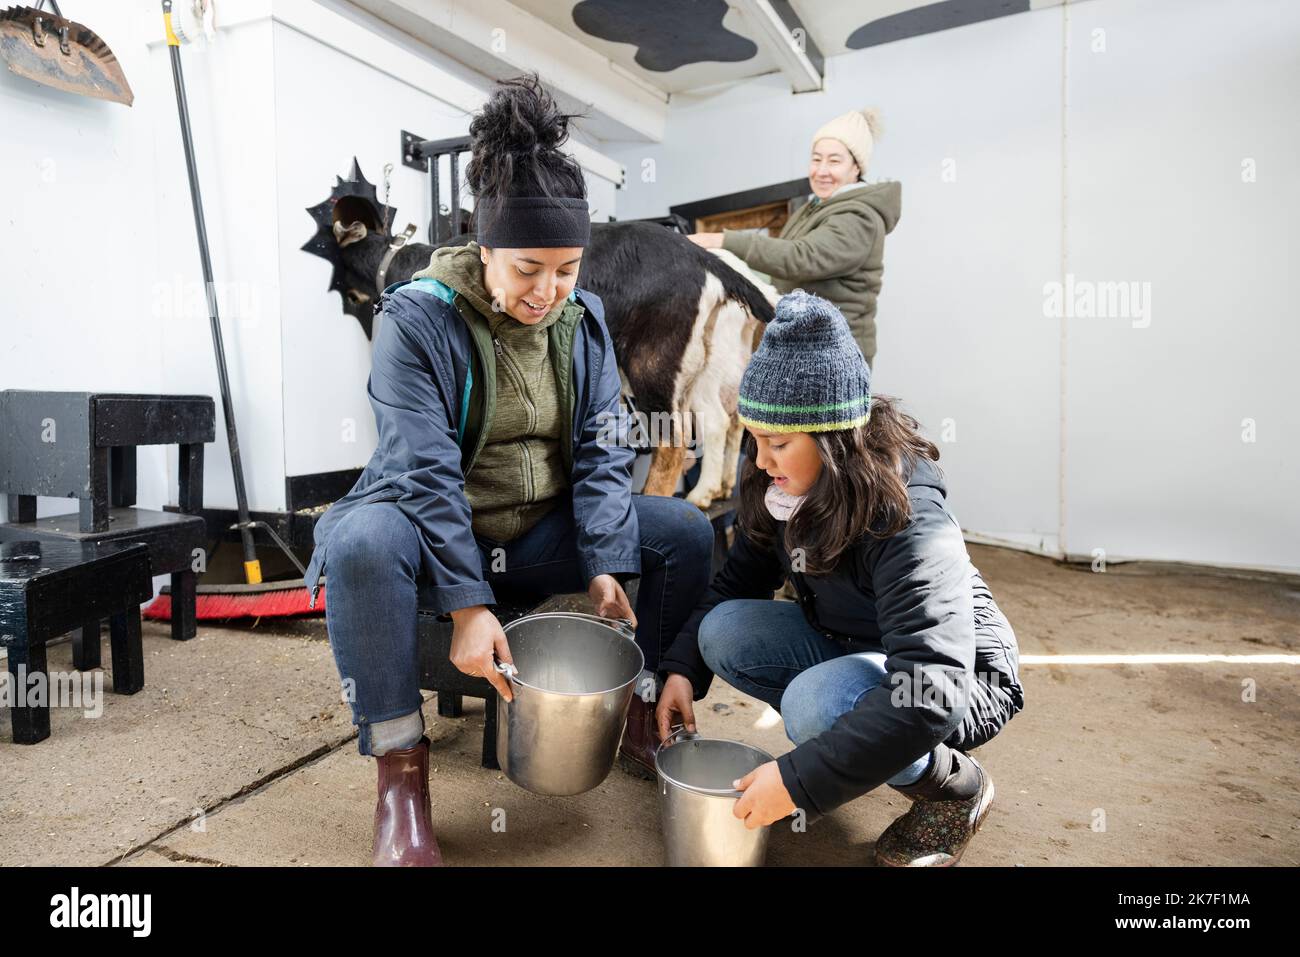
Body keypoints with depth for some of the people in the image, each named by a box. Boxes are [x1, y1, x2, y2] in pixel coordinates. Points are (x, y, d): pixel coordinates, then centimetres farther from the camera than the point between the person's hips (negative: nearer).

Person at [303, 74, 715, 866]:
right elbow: (425, 469, -20)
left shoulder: (584, 317, 0)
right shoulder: (419, 316, -14)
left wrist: (605, 565, -16)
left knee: (686, 530, -11)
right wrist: (467, 602, -27)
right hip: (434, 530, -4)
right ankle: (402, 768, -19)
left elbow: (603, 450, -3)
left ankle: (636, 711, 6)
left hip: (544, 533, 4)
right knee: (361, 542, -36)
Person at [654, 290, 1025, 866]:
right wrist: (683, 668, -12)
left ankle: (957, 787, -3)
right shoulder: (781, 490, -13)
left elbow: (930, 693, -40)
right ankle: (857, 750, 3)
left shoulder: (910, 524, -34)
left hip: (963, 677, -6)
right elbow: (739, 581, 1)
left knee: (815, 704, -34)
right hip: (851, 648, 7)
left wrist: (799, 779, -38)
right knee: (726, 631, -14)